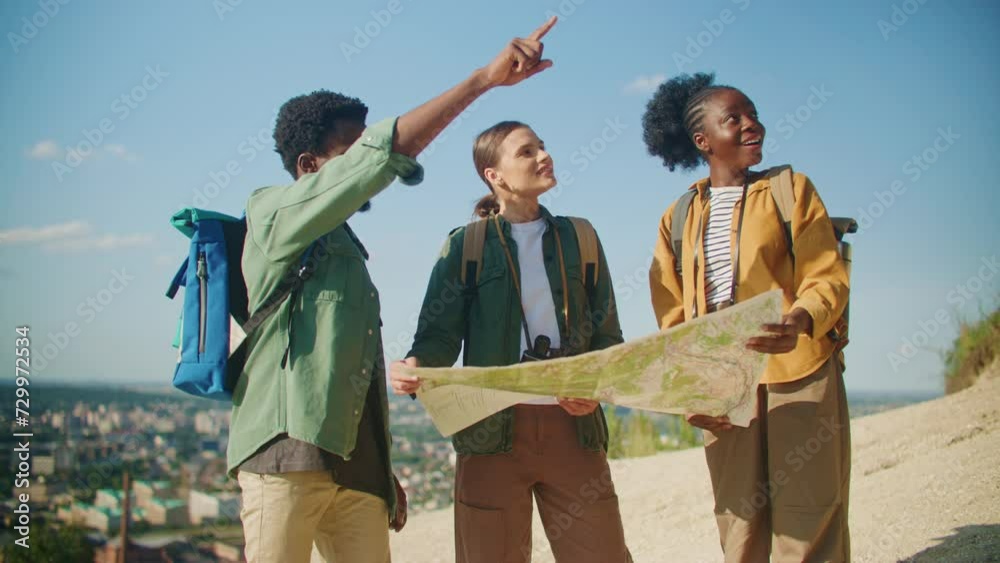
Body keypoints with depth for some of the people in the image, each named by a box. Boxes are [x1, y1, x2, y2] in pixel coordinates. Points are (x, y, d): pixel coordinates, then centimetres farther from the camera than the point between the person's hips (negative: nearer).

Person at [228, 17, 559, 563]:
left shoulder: (345, 246, 25)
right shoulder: (273, 212, 3)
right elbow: (384, 151, -11)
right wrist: (484, 78, -11)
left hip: (357, 462, 8)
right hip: (289, 451, -7)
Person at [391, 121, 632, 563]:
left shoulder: (578, 237, 11)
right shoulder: (465, 244, 4)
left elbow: (608, 333, 9)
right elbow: (440, 332, -2)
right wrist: (416, 367, -24)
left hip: (572, 425, 2)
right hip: (493, 429, -2)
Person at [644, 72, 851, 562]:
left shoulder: (791, 189, 6)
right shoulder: (678, 218, 12)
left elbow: (828, 278, -2)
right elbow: (671, 316, 10)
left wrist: (800, 321, -24)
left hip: (799, 375, -2)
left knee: (808, 524, -4)